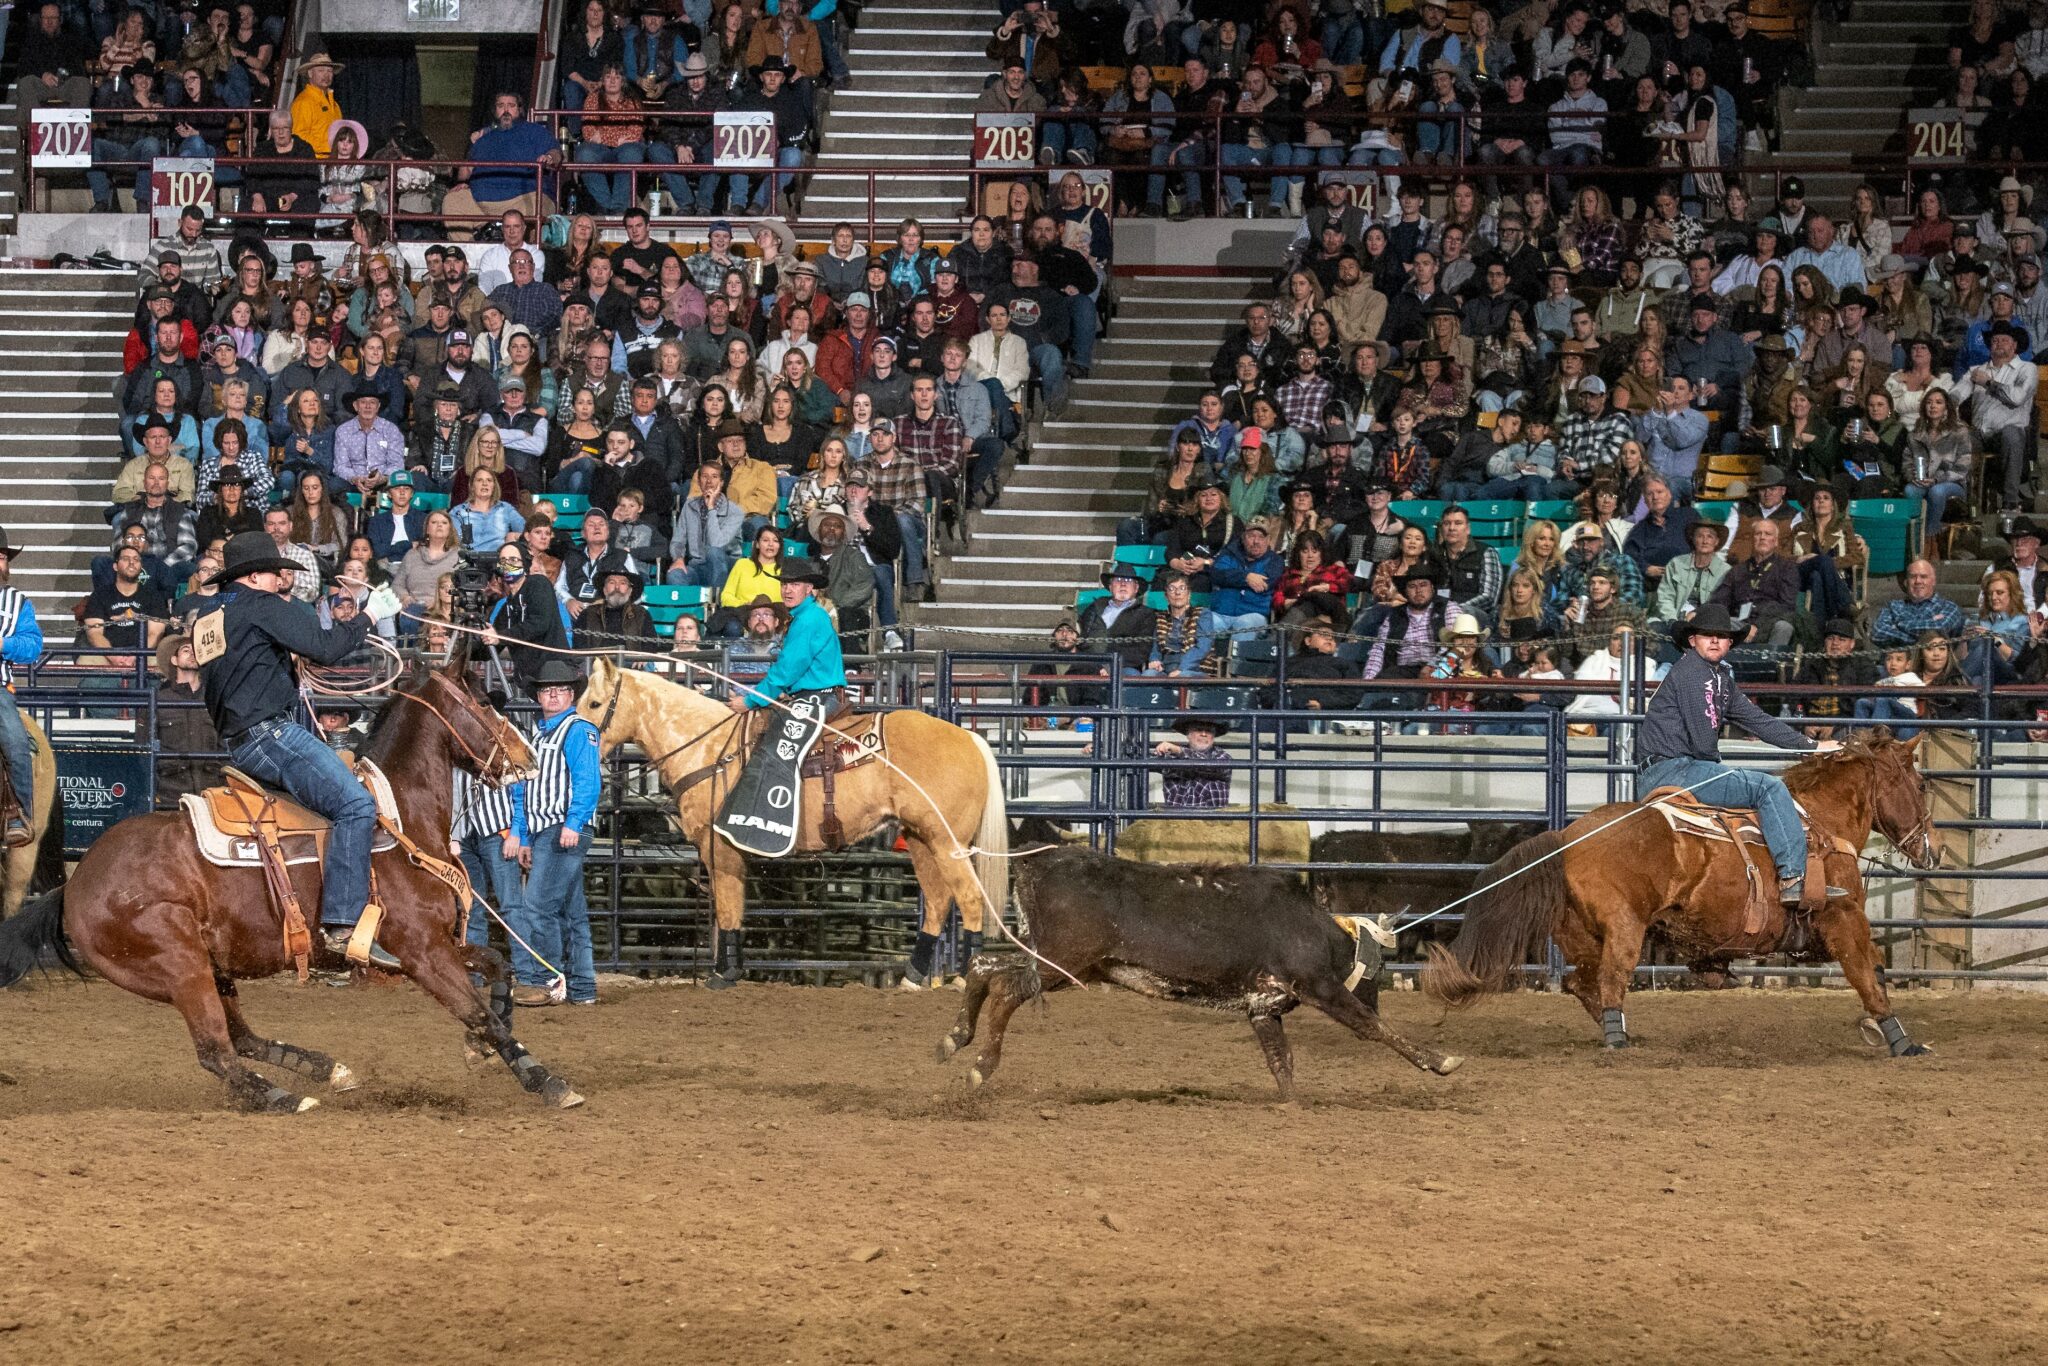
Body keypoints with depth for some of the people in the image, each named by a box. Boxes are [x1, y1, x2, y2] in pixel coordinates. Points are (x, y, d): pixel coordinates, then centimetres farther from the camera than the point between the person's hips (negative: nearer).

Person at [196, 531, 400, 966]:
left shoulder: (210, 619, 22)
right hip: (268, 733, -11)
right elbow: (325, 648, -15)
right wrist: (367, 618, 0)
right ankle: (342, 925, -32)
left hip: (238, 742, 11)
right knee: (355, 805, -21)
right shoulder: (264, 606, -6)